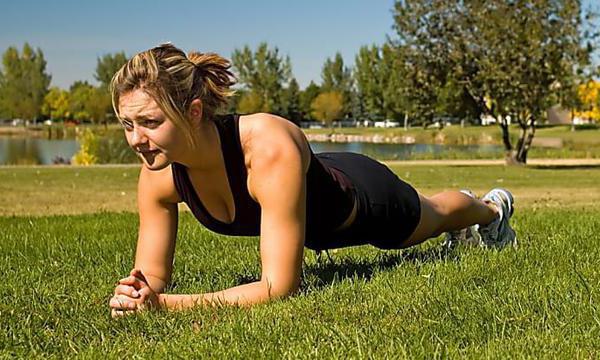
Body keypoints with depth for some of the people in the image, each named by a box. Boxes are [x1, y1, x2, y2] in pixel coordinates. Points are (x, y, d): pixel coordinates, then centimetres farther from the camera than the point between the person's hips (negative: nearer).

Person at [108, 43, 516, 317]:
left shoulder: (271, 148, -50)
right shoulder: (158, 175, -32)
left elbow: (280, 286, -49)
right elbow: (153, 274, -22)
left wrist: (170, 303, -55)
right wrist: (138, 296, -45)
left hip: (365, 196, -5)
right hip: (316, 225, 5)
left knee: (435, 215, 32)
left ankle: (492, 207, 68)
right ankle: (461, 231, 73)